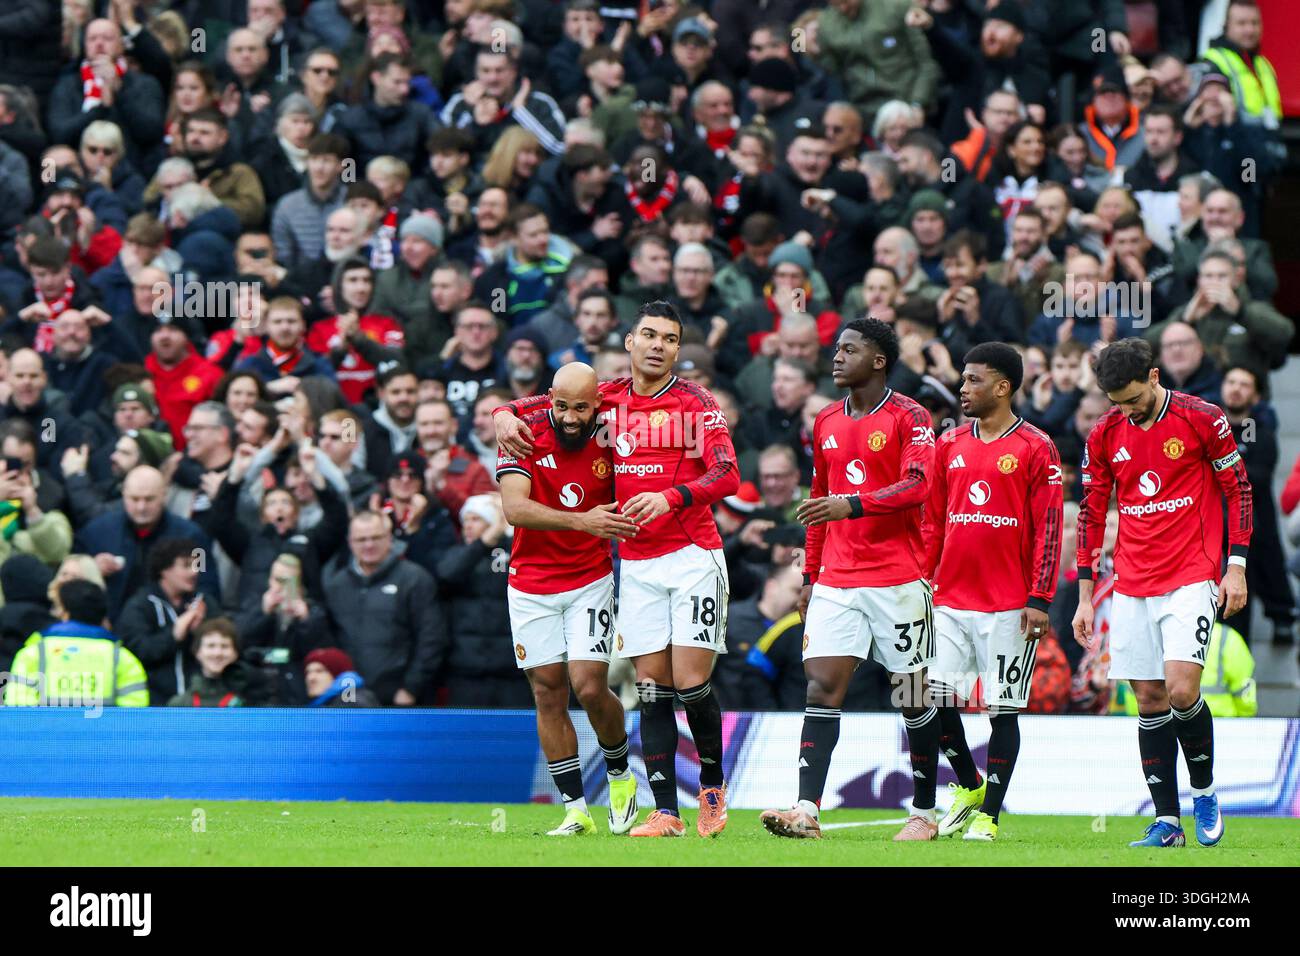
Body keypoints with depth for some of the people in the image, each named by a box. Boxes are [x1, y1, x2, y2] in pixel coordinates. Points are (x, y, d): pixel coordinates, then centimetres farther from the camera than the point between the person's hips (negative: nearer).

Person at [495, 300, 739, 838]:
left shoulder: (696, 404, -3)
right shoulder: (608, 399, 9)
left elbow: (727, 475, -14)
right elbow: (545, 405, 20)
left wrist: (670, 497, -30)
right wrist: (505, 414, -2)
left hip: (694, 556, -3)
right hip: (636, 565, 3)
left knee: (692, 683, -7)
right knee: (653, 689, -1)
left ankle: (713, 784, 16)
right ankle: (666, 811, 0)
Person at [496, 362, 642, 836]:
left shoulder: (609, 440, -6)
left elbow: (624, 508, 9)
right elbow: (514, 508, -24)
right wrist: (581, 521, -35)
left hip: (590, 582, 0)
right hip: (531, 586, 0)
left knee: (590, 687, -12)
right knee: (549, 695, 2)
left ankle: (620, 775, 15)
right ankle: (575, 810, 8)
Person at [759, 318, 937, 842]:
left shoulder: (908, 417, -5)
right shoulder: (826, 423, 14)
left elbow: (916, 486, -18)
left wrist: (852, 504, -29)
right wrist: (810, 575, 19)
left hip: (897, 579, -5)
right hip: (836, 580, 5)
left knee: (913, 697, 3)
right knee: (821, 687, -8)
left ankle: (924, 813, 15)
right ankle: (807, 811, -16)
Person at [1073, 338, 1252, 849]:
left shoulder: (1202, 419, -6)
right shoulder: (1105, 434, 4)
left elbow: (1238, 490, 2)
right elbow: (1091, 514, 11)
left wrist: (1236, 566, -5)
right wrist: (1085, 598, 9)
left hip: (1192, 578, -4)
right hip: (1132, 588, 4)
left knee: (1181, 689, -17)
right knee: (1150, 700, 3)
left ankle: (1204, 789, 6)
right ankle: (1166, 822, 7)